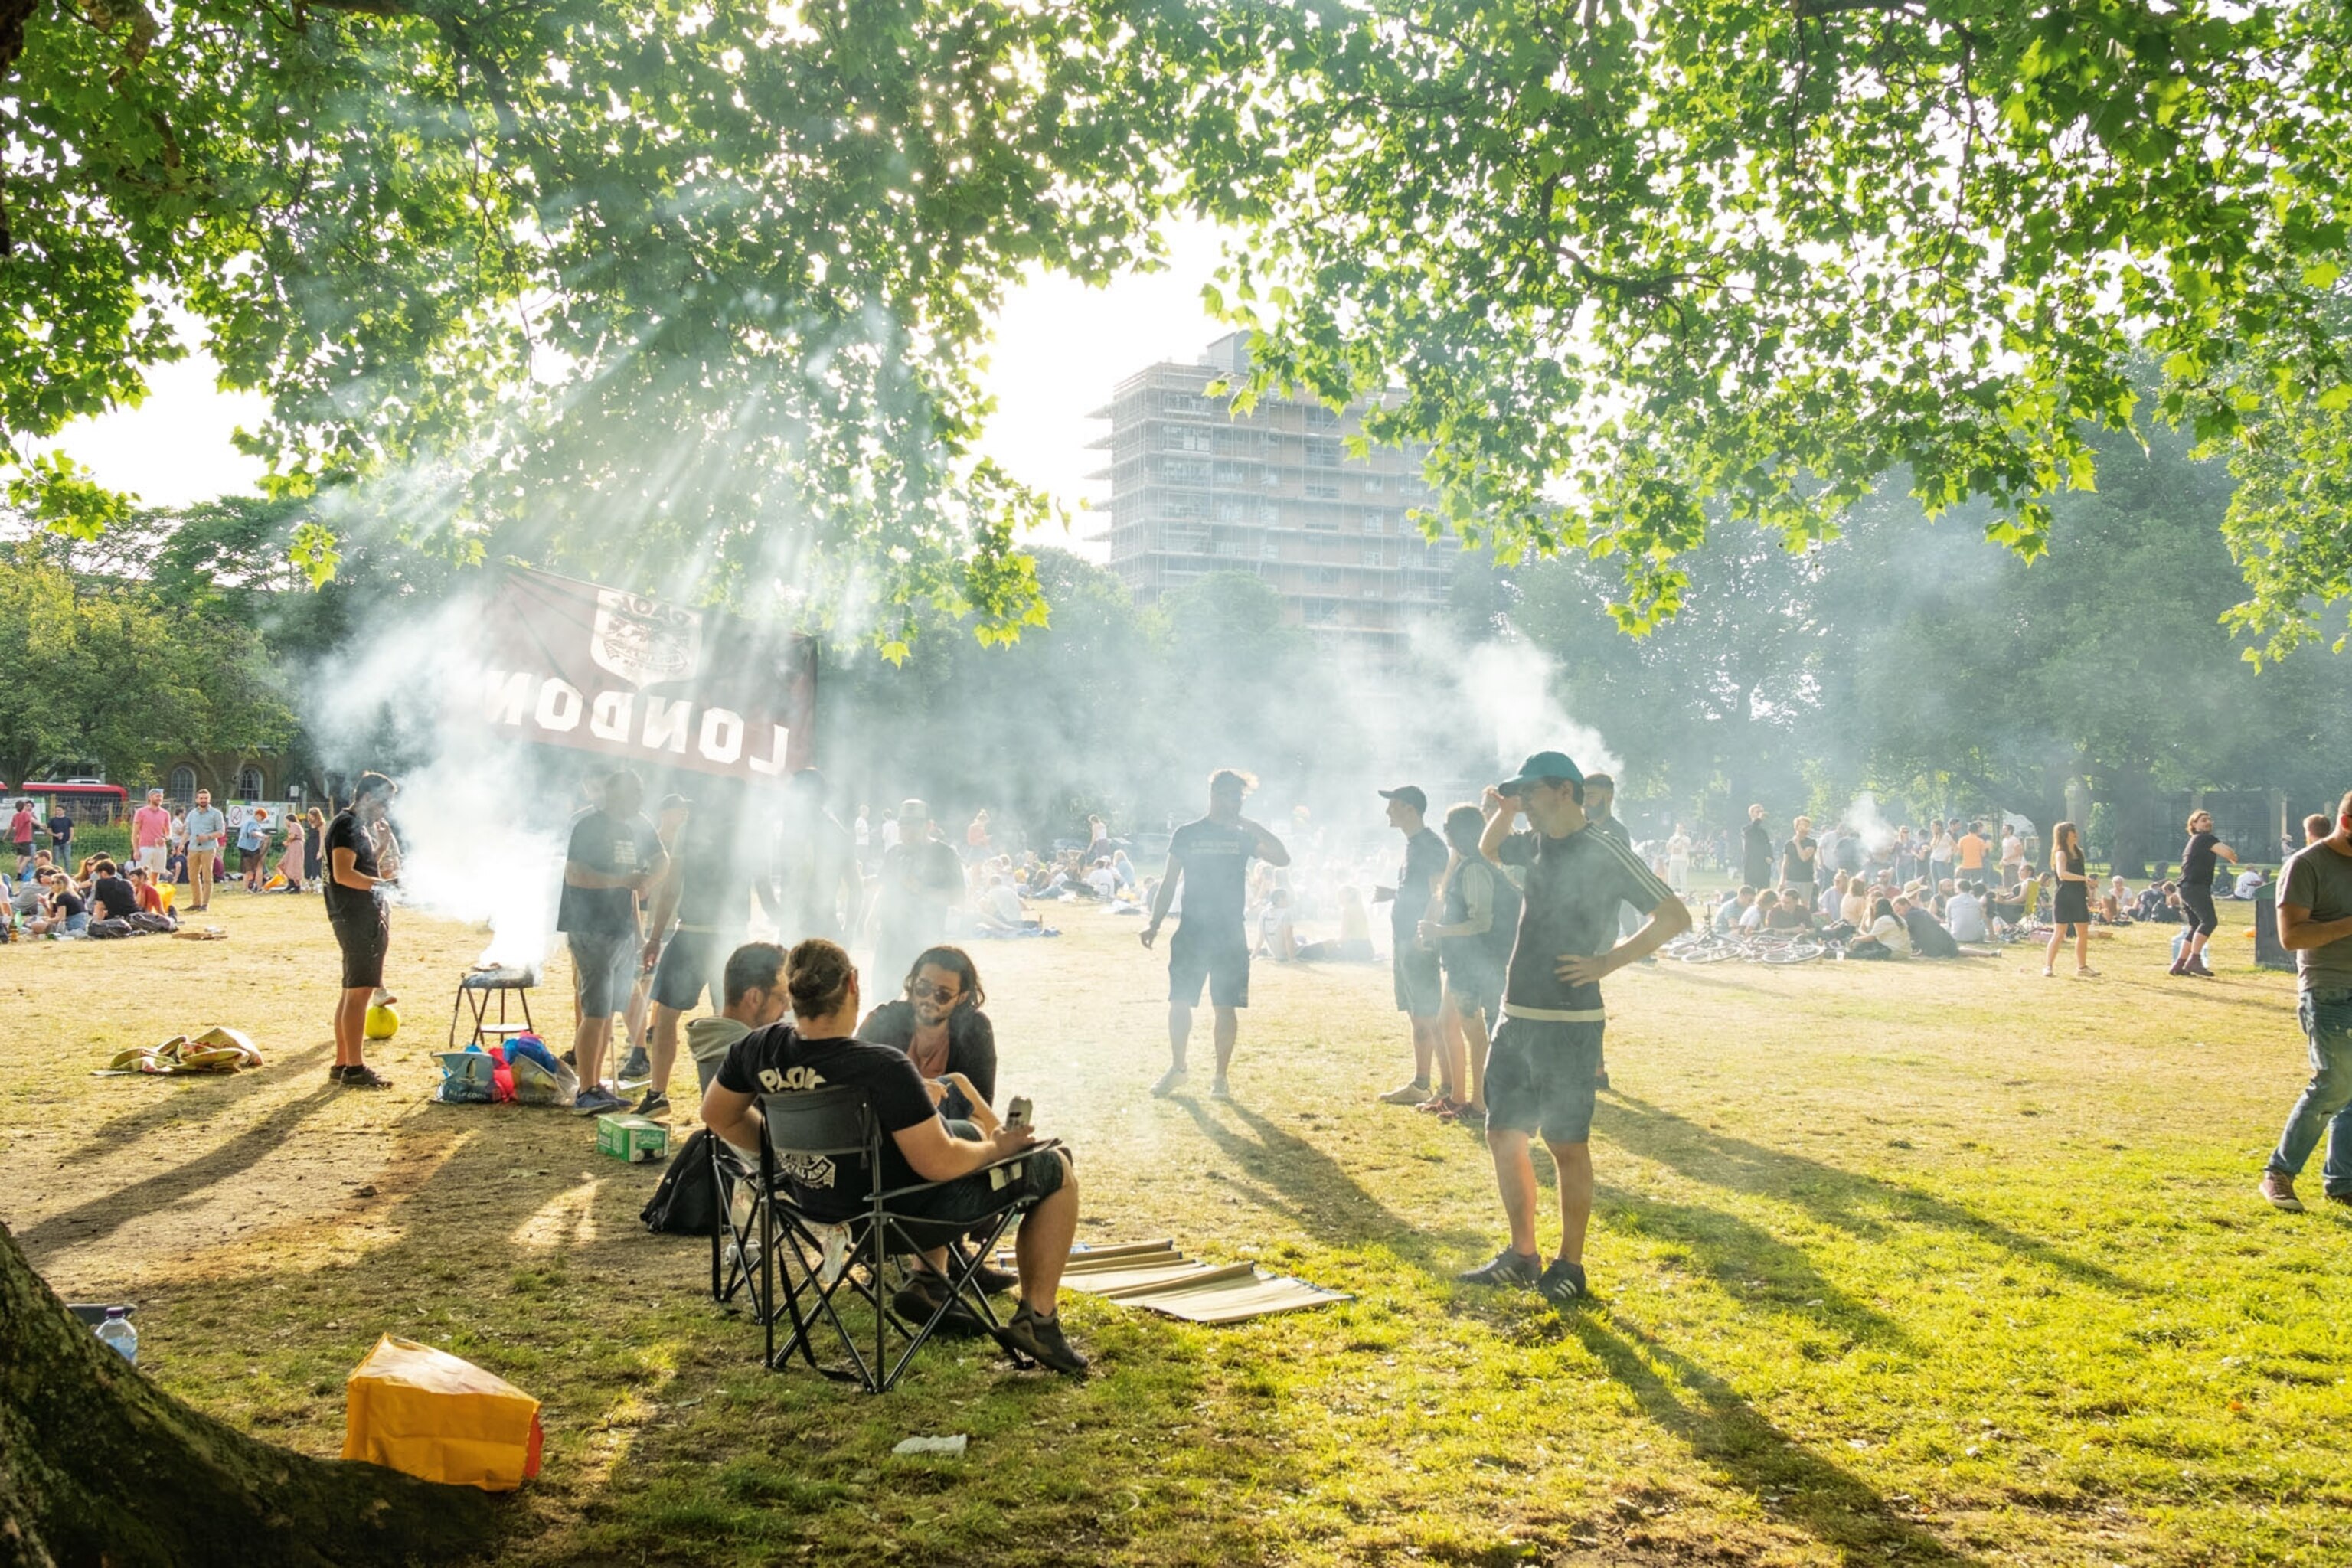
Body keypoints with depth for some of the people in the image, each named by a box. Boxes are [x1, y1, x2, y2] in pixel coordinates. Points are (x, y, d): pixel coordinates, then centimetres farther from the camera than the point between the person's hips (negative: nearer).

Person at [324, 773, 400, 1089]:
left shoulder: (362, 826, 20)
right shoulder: (347, 825, -11)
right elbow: (343, 874, -22)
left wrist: (382, 847, 12)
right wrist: (383, 883, -25)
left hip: (367, 917, 11)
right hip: (357, 918, -11)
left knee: (353, 992, 13)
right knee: (359, 992, -10)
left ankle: (342, 1064, 18)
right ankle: (355, 1069, -8)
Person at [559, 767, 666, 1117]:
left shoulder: (633, 828, 15)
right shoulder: (589, 826, -9)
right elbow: (574, 875, -20)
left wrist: (638, 933, 13)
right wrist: (622, 880, -21)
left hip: (622, 932, 8)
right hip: (592, 931, -8)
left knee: (609, 1012, 11)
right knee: (595, 1013, -9)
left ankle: (596, 1085, 18)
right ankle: (585, 1093, -4)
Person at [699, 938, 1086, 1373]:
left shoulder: (758, 1049, -13)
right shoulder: (884, 1068, -34)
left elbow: (719, 1116, 5)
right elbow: (938, 1163, -30)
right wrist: (995, 1146, -10)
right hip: (908, 1213, -8)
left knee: (966, 1129, 34)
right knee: (1057, 1169, 10)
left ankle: (927, 1281, 32)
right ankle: (1037, 1317, 9)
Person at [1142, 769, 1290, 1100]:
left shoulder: (1243, 836, 6)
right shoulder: (1186, 834, 3)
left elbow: (1282, 859, -8)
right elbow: (1170, 882, 5)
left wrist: (1251, 825, -11)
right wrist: (1155, 924, -3)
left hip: (1231, 935, 1)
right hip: (1191, 932, -1)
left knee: (1226, 1007, 1)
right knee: (1179, 1002, 0)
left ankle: (1220, 1077, 11)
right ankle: (1176, 1069, 17)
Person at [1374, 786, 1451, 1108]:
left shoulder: (1430, 845, -13)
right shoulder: (1413, 845, 17)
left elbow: (1437, 893, -20)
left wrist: (1423, 933, -25)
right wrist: (1390, 894, 13)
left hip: (1420, 944, -10)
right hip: (1404, 942, 10)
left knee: (1428, 1017, -8)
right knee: (1416, 1016, 13)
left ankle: (1449, 1087, -5)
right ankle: (1420, 1084, 20)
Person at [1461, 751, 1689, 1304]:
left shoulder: (1603, 853, -12)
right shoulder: (1535, 845, 11)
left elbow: (1674, 916, -15)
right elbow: (1489, 849, 33)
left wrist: (1609, 960, -19)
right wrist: (1501, 813, 12)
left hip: (1568, 1025, -8)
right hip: (1516, 1019, 8)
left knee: (1568, 1145, 1)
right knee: (1503, 1136, 11)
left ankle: (1570, 1264, 12)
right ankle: (1522, 1255, 23)